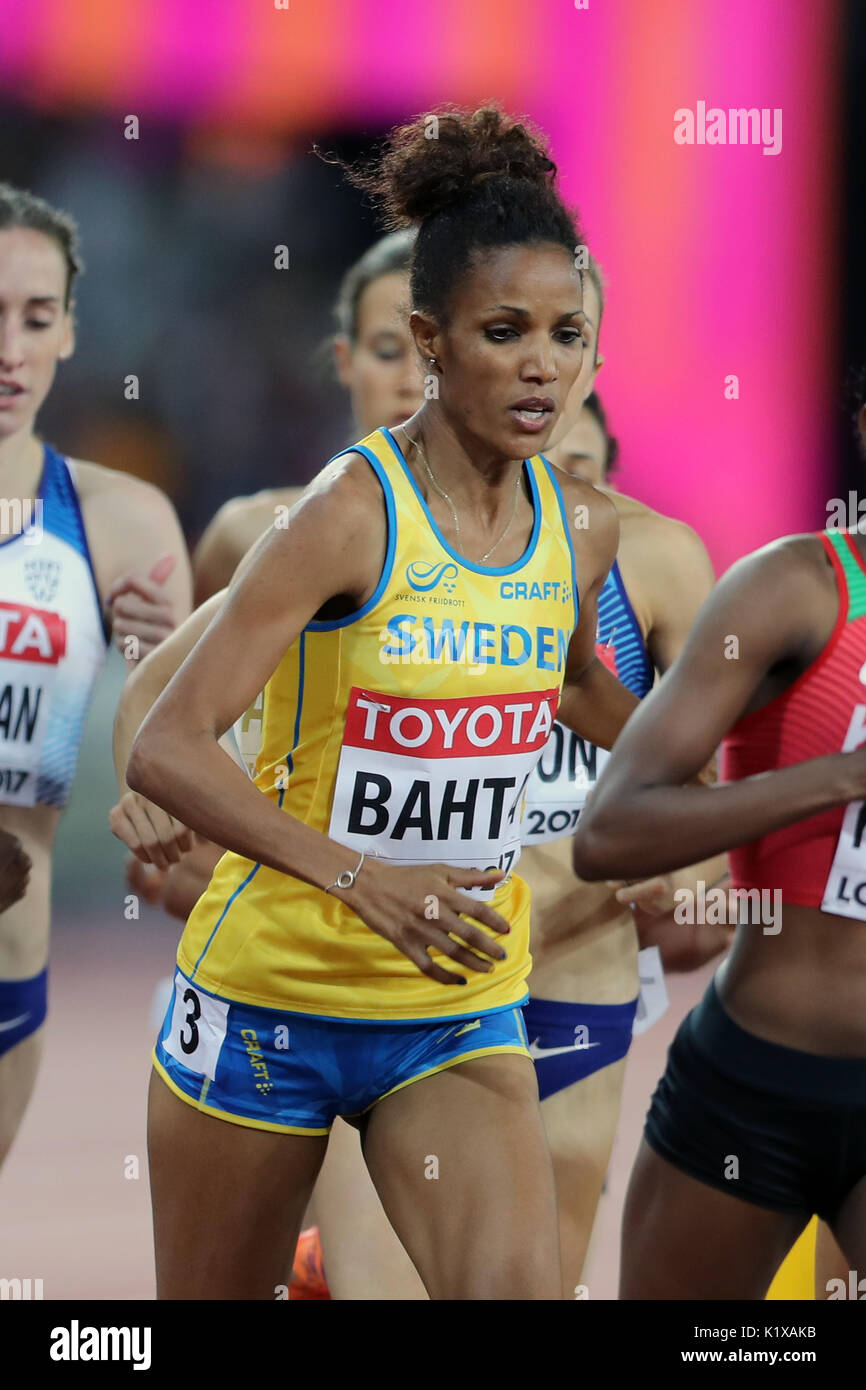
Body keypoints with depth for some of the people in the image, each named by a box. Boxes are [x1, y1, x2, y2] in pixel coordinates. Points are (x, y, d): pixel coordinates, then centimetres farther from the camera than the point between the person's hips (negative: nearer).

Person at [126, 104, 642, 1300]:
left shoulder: (580, 531, 1)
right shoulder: (353, 515, -17)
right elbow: (166, 749, -24)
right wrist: (359, 876, -35)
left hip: (463, 1017, 4)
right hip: (271, 1001, -4)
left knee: (519, 1286, -20)